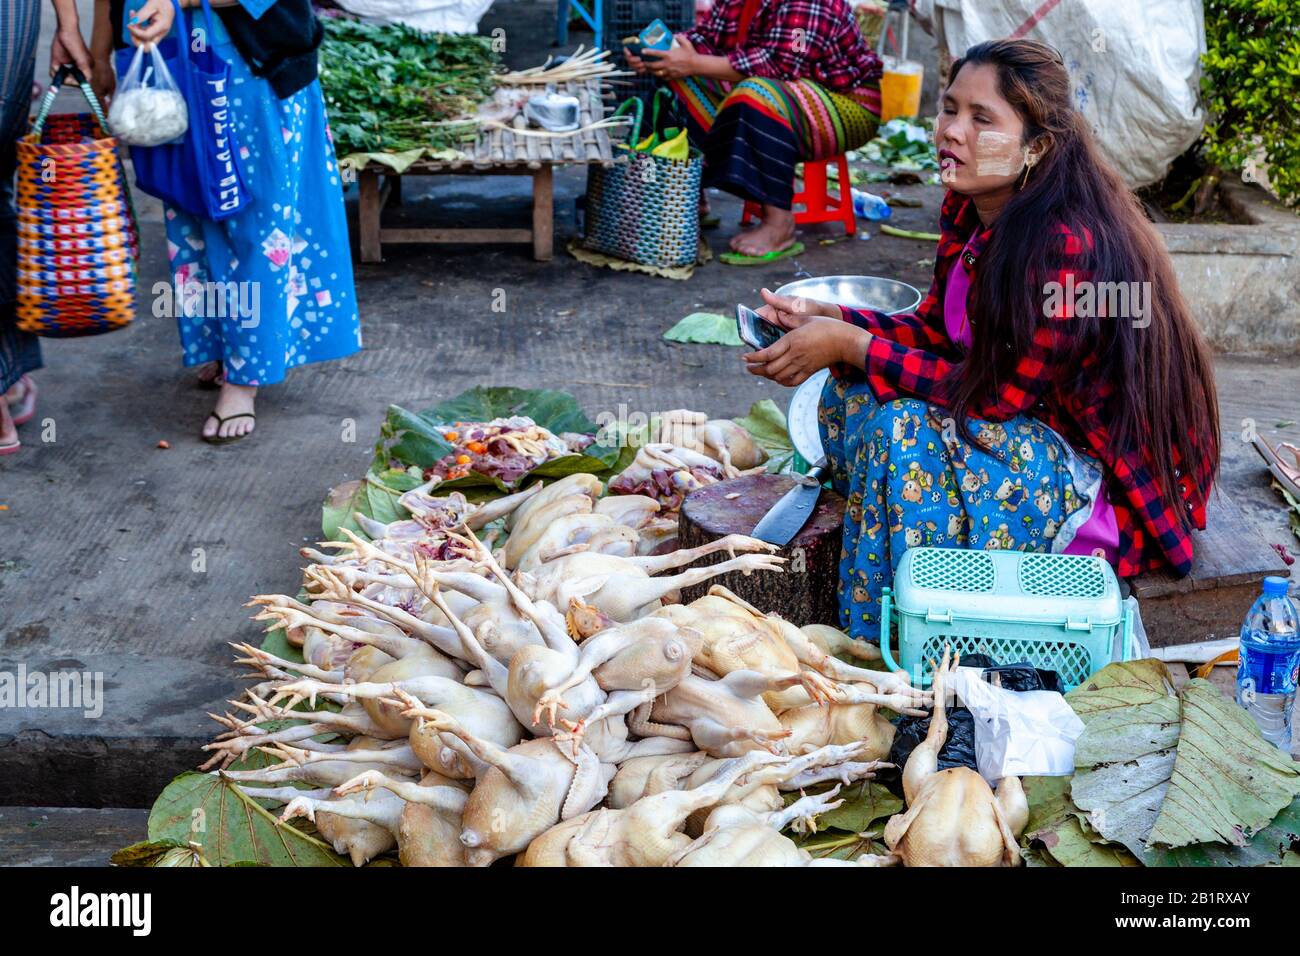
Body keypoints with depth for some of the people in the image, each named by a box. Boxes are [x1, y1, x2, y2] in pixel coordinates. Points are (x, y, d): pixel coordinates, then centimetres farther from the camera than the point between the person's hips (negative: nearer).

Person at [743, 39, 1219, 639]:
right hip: (1039, 427, 9)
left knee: (900, 428, -26)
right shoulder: (968, 208, -1)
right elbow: (936, 330, 7)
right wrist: (829, 319, -9)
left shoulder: (1069, 244, -29)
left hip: (1114, 481, -9)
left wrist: (853, 347, -25)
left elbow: (999, 392, -26)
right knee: (852, 391, -2)